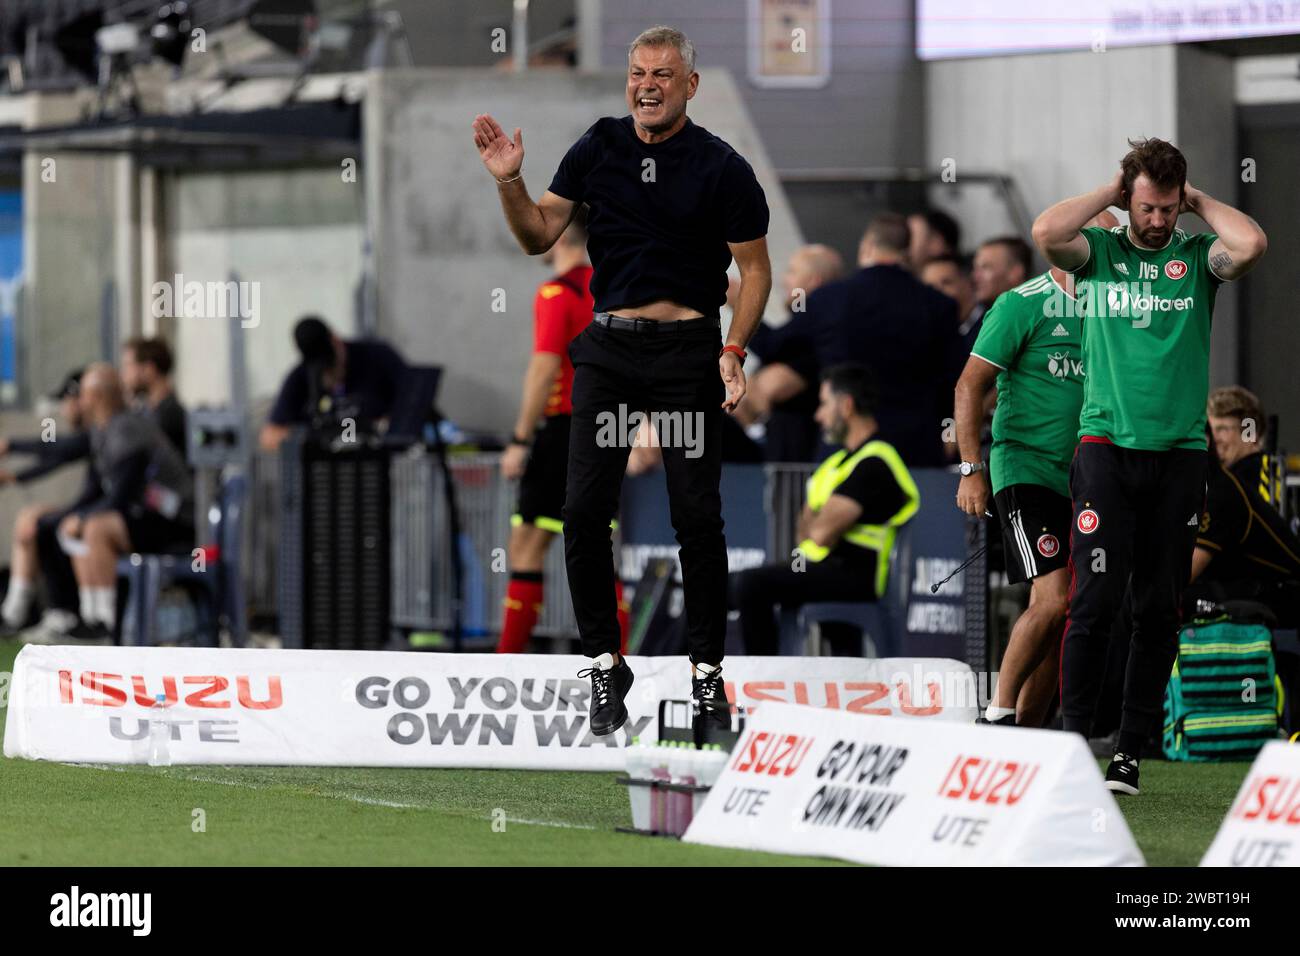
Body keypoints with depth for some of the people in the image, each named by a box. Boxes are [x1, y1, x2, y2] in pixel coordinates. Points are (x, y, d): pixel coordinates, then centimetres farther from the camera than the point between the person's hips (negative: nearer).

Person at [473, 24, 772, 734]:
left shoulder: (722, 168, -4)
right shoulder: (597, 150, 5)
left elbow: (755, 268, 2)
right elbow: (538, 236, 10)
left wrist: (733, 351, -9)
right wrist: (509, 181, -7)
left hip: (687, 351, -3)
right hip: (608, 349, 3)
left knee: (697, 516, -2)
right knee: (585, 510, -3)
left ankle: (707, 670, 10)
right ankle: (604, 664, 8)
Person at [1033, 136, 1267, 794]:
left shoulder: (1197, 257, 8)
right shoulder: (1099, 251, 6)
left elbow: (1252, 244, -13)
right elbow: (1046, 233, -14)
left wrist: (1198, 201, 1)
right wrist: (1108, 194, -1)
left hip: (1180, 451, 2)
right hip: (1106, 443, -2)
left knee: (1160, 608, 3)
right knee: (1096, 598, -9)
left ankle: (1131, 751, 8)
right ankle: (1072, 740, -4)